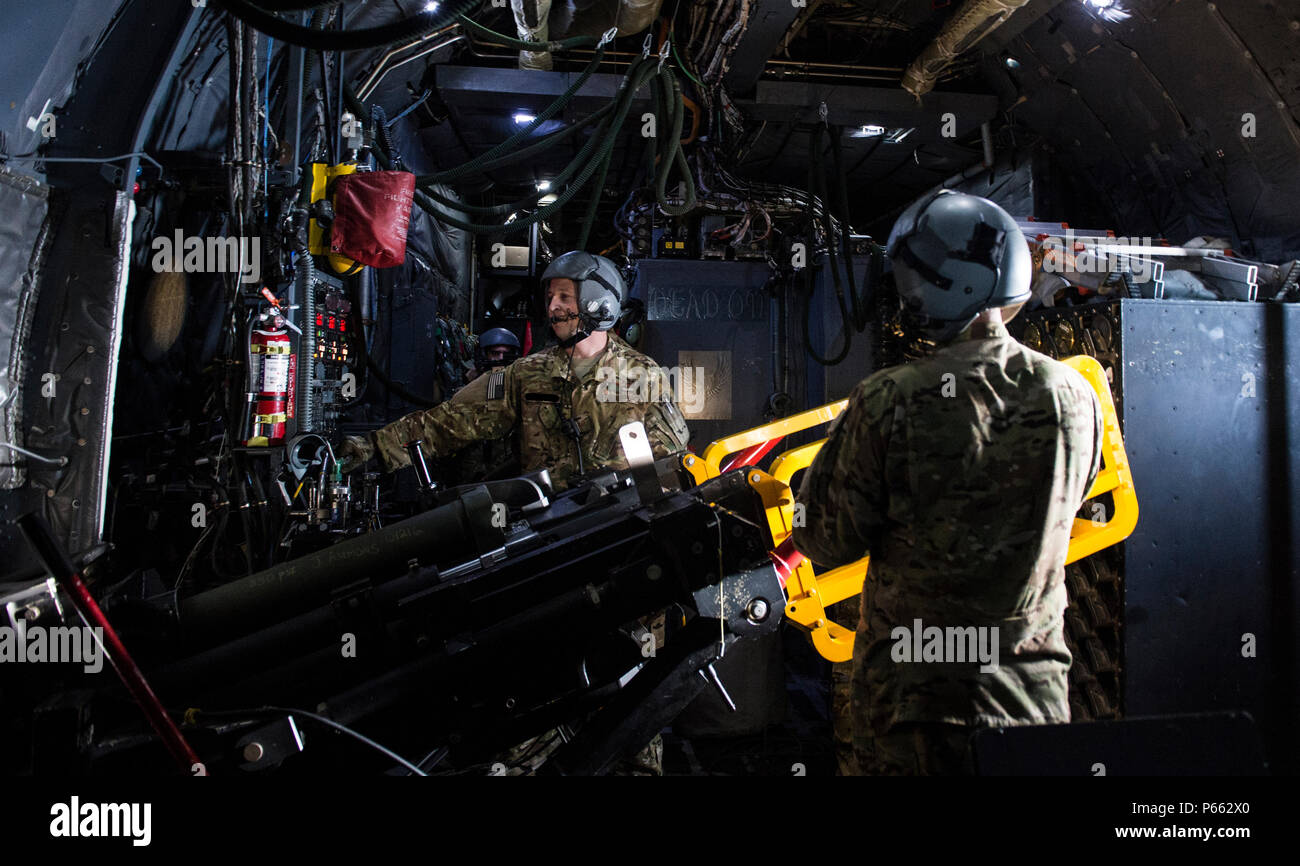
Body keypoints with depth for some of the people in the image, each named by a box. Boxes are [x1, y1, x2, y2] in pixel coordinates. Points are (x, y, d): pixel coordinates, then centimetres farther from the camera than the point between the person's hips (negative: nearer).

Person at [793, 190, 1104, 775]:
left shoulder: (888, 403, -20)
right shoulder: (1074, 397, -6)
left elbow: (827, 543, -11)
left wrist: (837, 444, 2)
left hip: (912, 698, -3)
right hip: (1033, 687, 4)